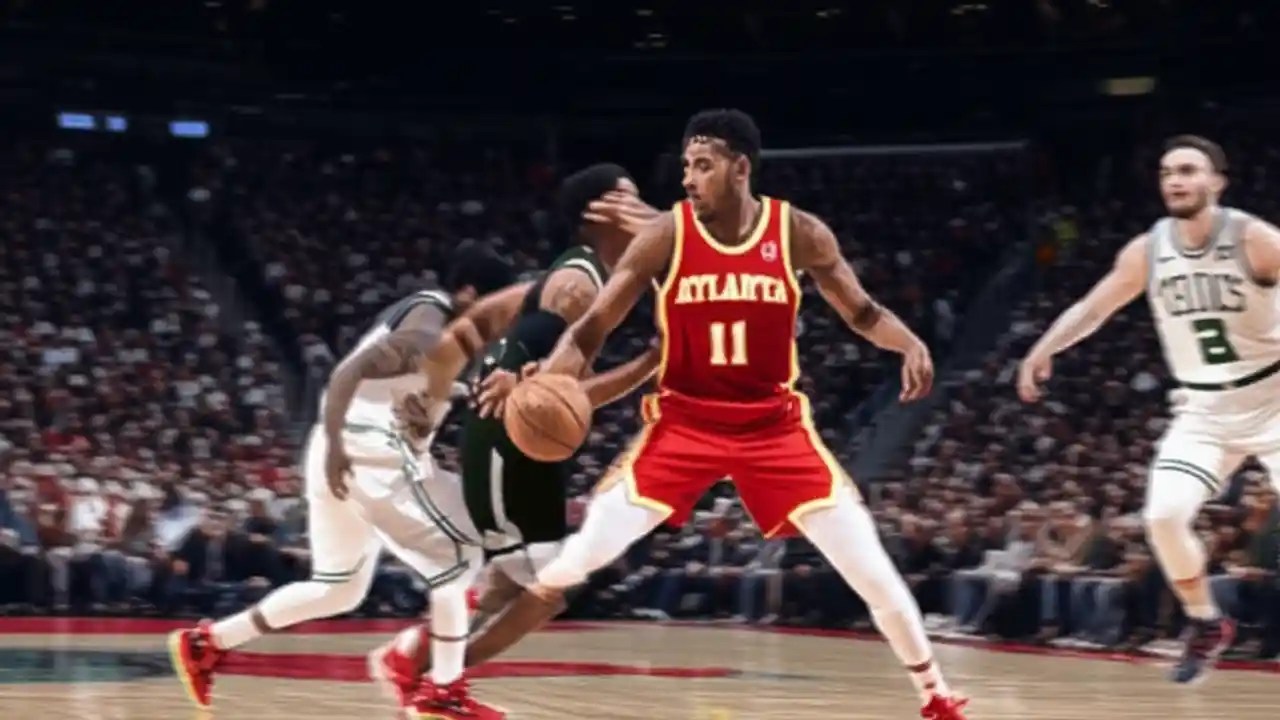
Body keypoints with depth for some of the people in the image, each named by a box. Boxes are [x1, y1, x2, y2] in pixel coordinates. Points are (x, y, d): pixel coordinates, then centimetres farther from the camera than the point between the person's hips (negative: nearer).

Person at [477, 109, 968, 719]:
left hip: (774, 426, 1)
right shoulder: (666, 236, -11)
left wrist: (909, 343, -17)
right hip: (684, 423, -1)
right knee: (576, 559, -11)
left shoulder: (799, 234, -8)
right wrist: (545, 377, -30)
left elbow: (862, 313, 5)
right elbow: (592, 328, -10)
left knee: (871, 570, -4)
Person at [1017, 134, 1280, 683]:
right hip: (1205, 410, 4)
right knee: (1164, 515, -13)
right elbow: (1092, 309, 8)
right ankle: (1206, 625, 9)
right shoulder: (1147, 251, -3)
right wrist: (1043, 350, -6)